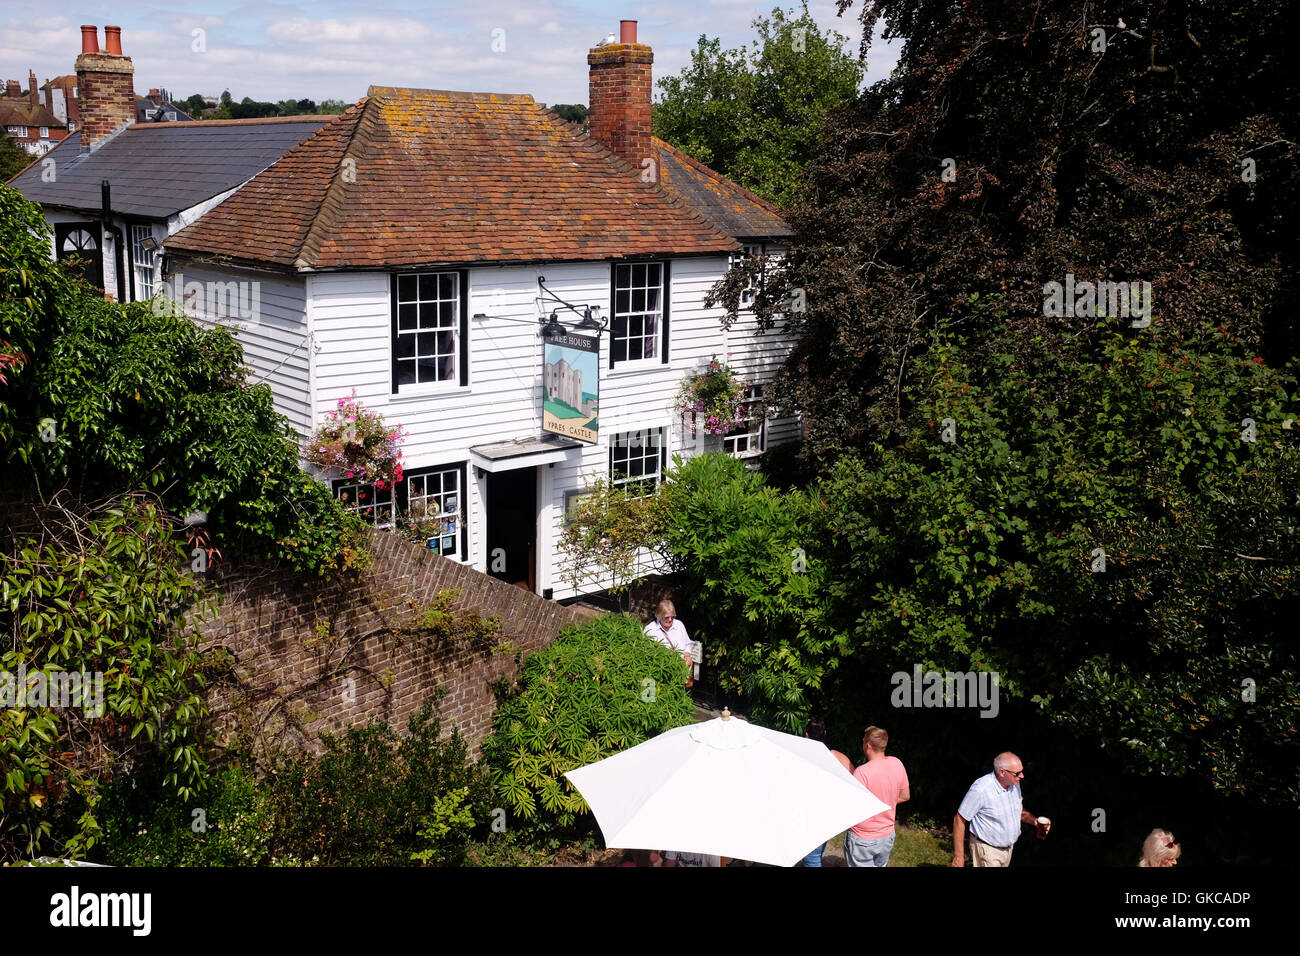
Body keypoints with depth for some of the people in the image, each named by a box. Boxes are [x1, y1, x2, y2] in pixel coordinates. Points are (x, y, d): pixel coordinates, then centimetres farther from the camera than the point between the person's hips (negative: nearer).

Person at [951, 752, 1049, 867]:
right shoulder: (980, 789, -27)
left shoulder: (1014, 784, -4)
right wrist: (958, 856, -19)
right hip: (987, 850, -7)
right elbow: (959, 820, -20)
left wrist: (1034, 820, -6)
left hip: (1008, 847, 7)